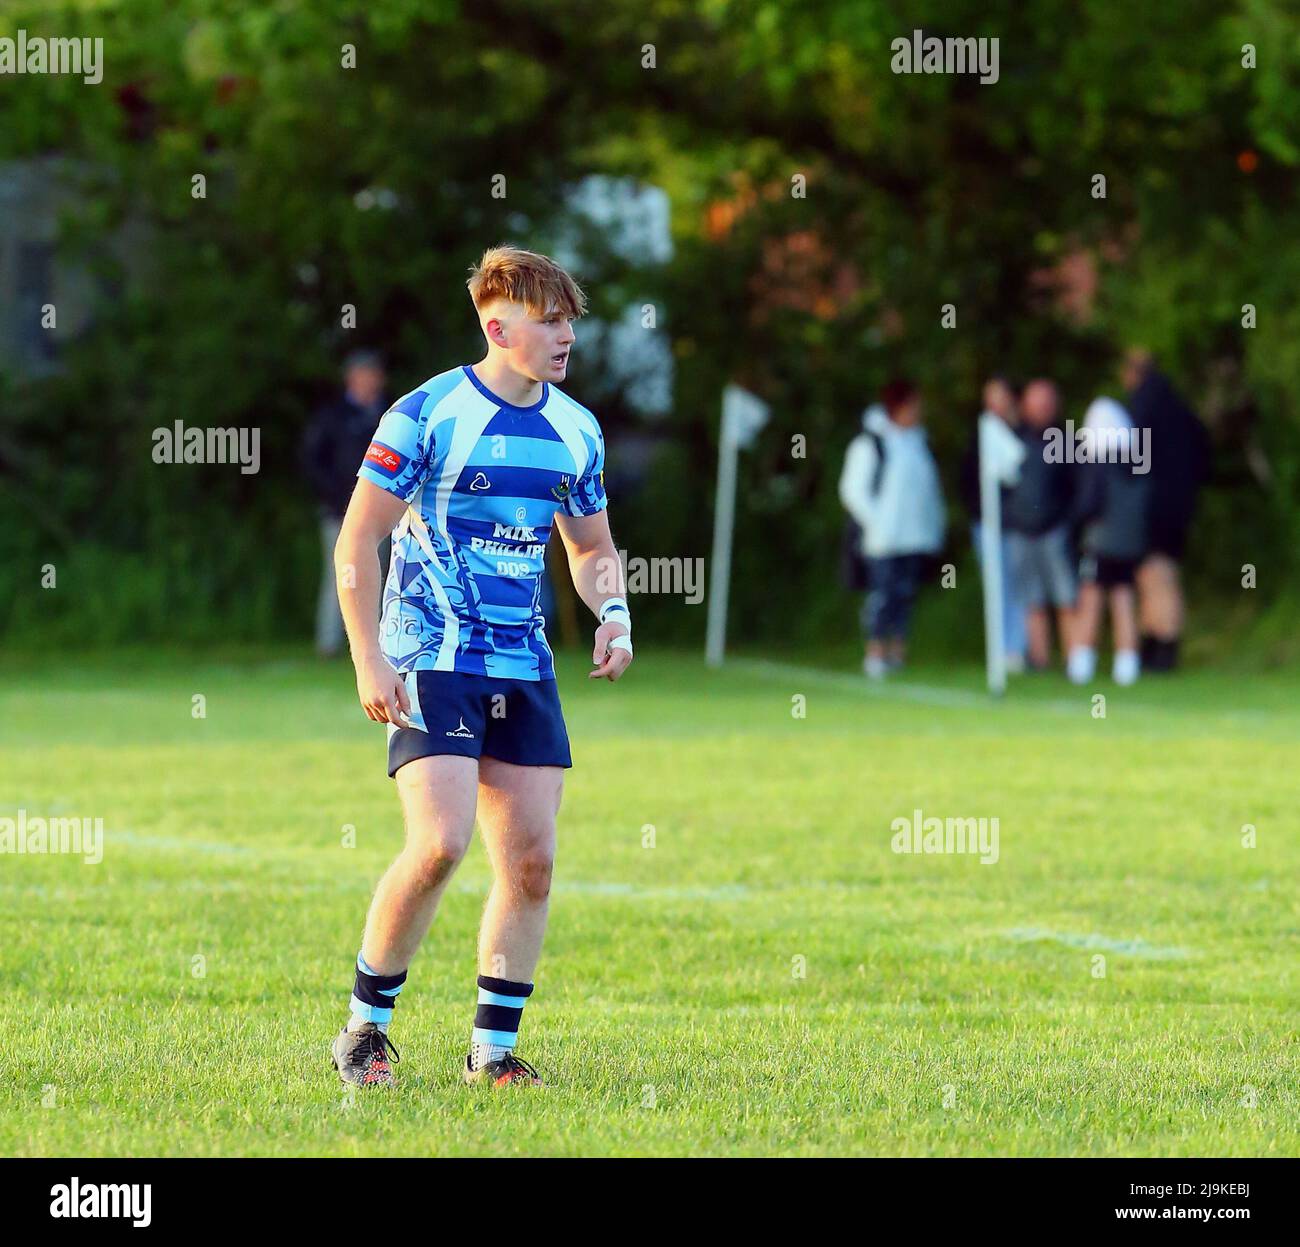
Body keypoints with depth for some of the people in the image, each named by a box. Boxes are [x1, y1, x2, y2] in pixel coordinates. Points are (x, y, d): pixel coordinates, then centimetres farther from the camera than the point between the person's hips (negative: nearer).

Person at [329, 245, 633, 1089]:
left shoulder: (576, 431, 10)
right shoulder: (428, 415, -8)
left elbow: (592, 547, 22)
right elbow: (357, 543, -6)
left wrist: (614, 612, 1)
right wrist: (369, 662, -13)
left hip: (524, 667, 6)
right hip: (433, 664, -6)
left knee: (531, 858, -1)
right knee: (440, 844, -18)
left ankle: (494, 1049, 9)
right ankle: (367, 1027, -1)